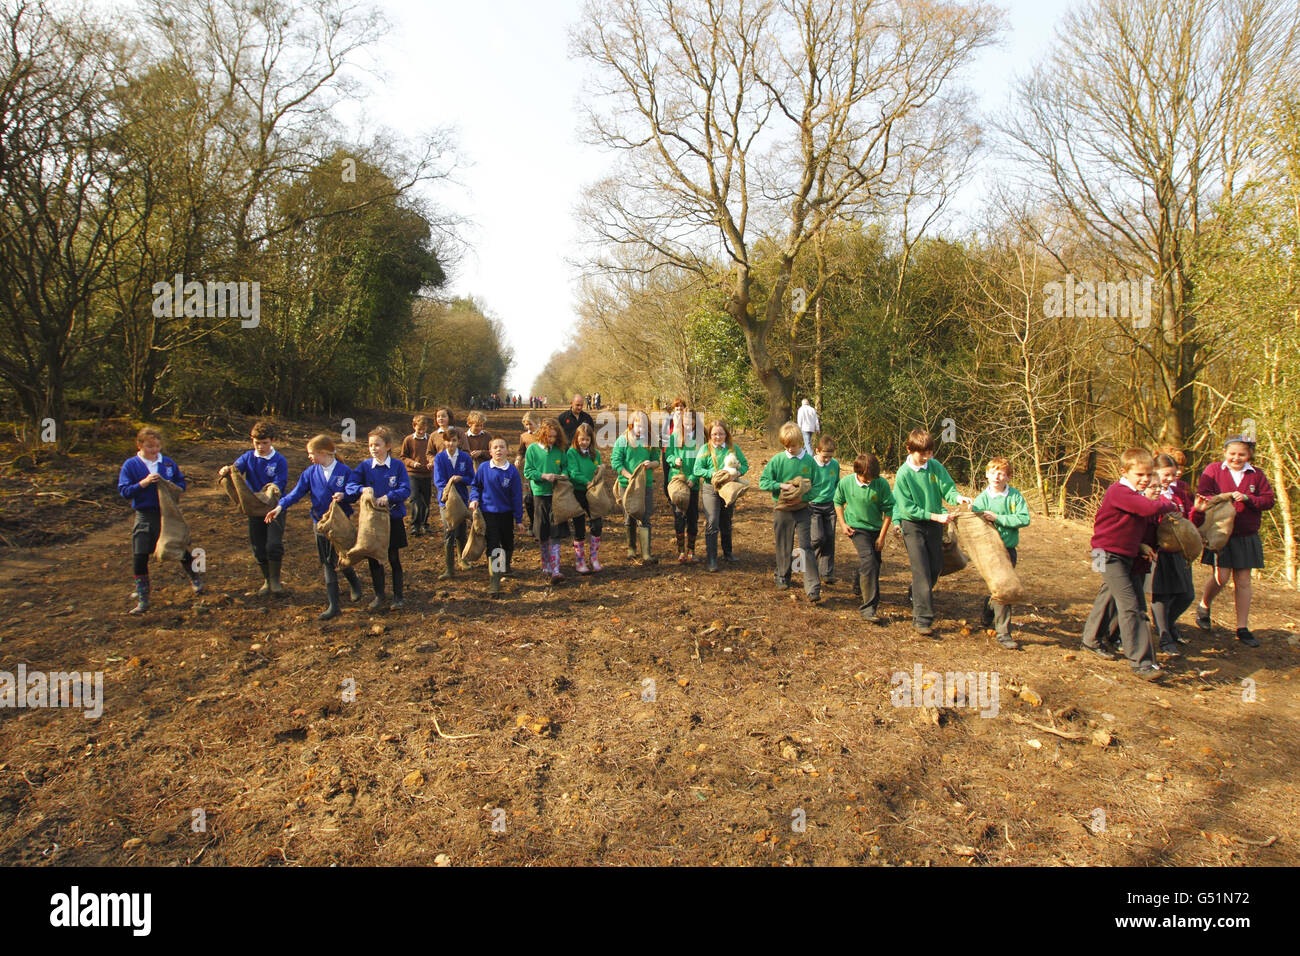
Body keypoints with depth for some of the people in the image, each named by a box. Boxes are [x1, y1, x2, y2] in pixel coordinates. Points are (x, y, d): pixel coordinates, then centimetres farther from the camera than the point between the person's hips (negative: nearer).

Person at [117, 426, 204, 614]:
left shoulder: (168, 463, 3)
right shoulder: (130, 465, -3)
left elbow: (182, 483, 10)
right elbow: (123, 491, -8)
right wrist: (144, 483, -21)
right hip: (145, 516, -1)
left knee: (182, 549, 8)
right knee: (139, 557, -5)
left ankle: (195, 579, 36)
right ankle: (142, 600, 5)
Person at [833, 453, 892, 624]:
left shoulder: (882, 484, -14)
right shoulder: (846, 482, -12)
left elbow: (888, 511, -6)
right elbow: (838, 502, 7)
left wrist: (882, 536, -5)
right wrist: (843, 524, -3)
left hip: (876, 529, 3)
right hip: (857, 528, -3)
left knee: (874, 564, 18)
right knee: (868, 561, -22)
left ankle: (862, 590, 50)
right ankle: (869, 609, -26)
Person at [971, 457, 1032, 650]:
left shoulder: (1015, 496, 0)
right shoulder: (982, 499, -4)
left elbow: (1024, 519, -12)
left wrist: (997, 518, -17)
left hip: (1009, 549, 3)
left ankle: (988, 613, 39)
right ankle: (1003, 632, -1)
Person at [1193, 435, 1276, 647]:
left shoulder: (1256, 475, 8)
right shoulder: (1213, 470, 0)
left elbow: (1269, 500, 2)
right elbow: (1202, 497, -7)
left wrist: (1247, 498, -15)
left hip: (1246, 536, 3)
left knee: (1243, 581, 5)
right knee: (1221, 577, -10)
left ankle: (1243, 628, 12)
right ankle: (1203, 606, 21)